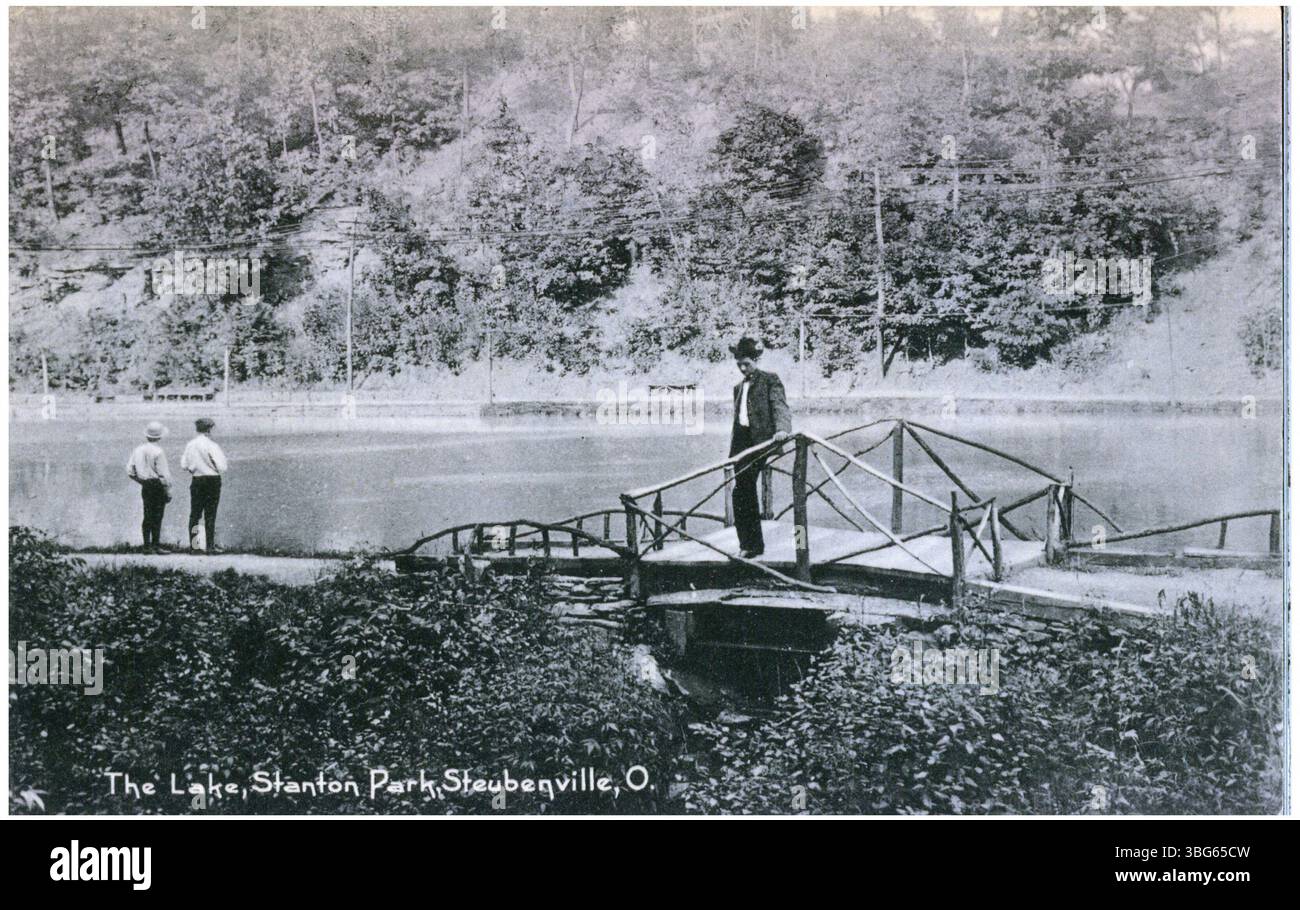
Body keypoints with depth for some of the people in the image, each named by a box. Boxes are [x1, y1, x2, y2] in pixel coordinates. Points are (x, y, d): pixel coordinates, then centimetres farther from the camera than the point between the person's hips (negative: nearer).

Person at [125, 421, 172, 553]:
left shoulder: (138, 449, 5)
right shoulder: (158, 452, -14)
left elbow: (130, 471, 7)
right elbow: (163, 474, -14)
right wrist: (168, 492, -7)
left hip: (145, 486, 6)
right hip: (158, 486, -6)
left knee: (147, 516, 11)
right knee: (157, 517, -2)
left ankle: (147, 545, 12)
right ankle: (156, 545, -2)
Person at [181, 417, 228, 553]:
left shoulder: (190, 445, 2)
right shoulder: (212, 446, -14)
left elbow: (184, 465, 6)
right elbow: (222, 467, -16)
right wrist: (226, 467, 5)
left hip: (196, 481, 4)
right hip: (212, 481, -4)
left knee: (194, 514, 10)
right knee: (210, 515, 0)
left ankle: (192, 545, 10)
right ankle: (210, 546, 0)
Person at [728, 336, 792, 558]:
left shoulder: (770, 380, 4)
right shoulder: (739, 387, 25)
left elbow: (780, 406, -9)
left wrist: (782, 429, -28)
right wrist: (732, 450, 21)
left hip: (761, 439, -7)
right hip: (741, 443, 7)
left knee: (742, 492, -15)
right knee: (744, 492, 3)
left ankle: (750, 544, -9)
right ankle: (750, 544, 8)